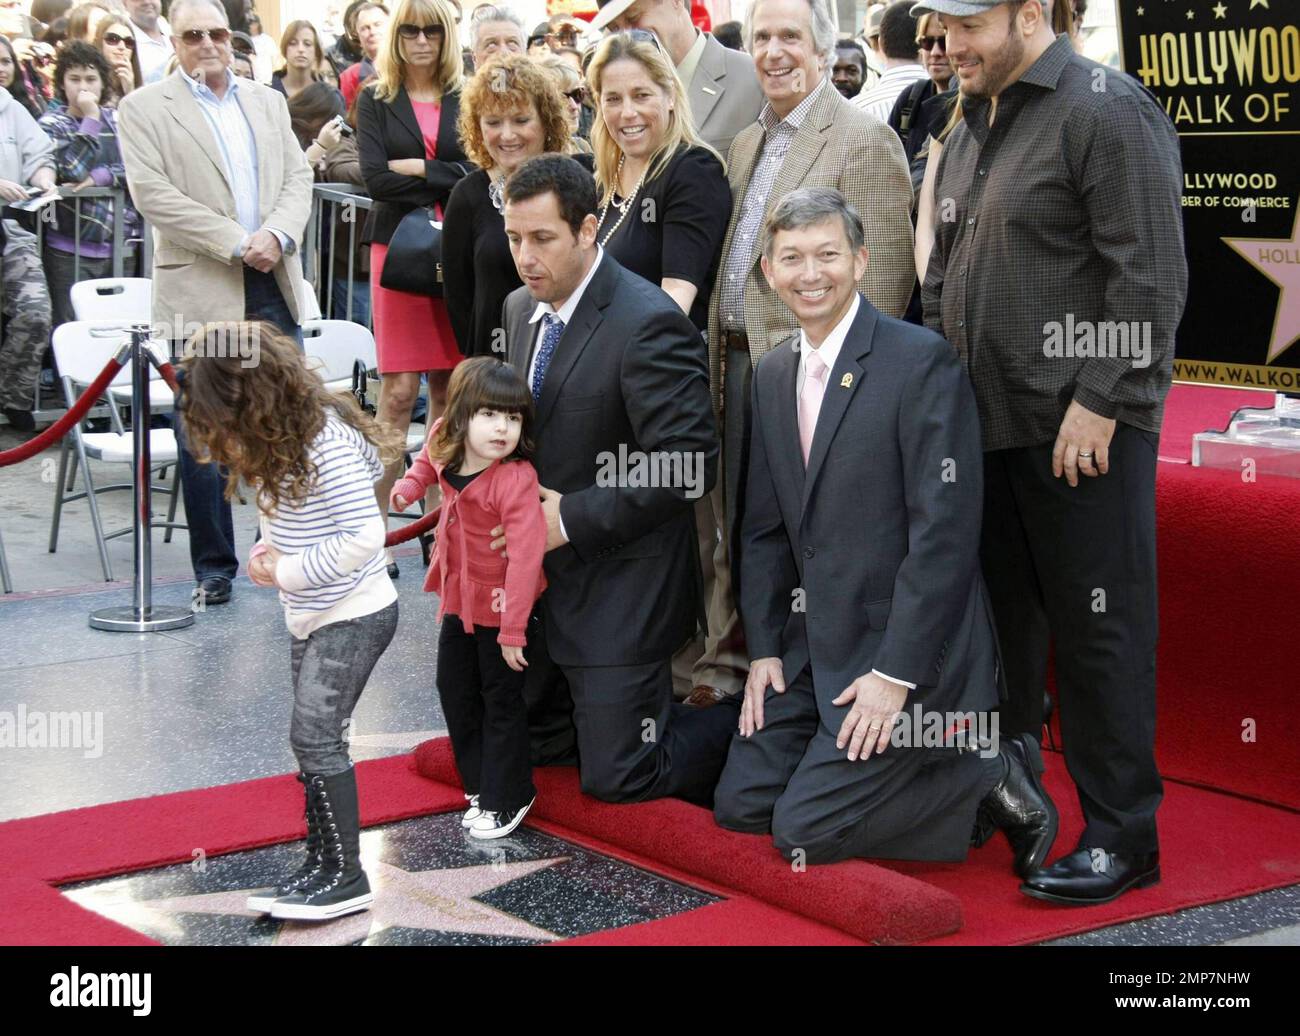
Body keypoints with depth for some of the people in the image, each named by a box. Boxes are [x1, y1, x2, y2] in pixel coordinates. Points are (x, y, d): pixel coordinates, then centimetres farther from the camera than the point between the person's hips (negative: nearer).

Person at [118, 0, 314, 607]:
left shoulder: (268, 102, 16)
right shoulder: (144, 109, 1)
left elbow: (298, 178, 9)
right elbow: (152, 193, -10)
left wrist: (278, 235, -11)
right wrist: (235, 243, -15)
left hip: (274, 289, 4)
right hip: (201, 293, -4)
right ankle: (213, 566, 12)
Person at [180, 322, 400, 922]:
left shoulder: (328, 444, -24)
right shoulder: (276, 444, 5)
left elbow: (365, 535, -26)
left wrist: (288, 572, -21)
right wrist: (269, 552, -3)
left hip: (355, 615, -10)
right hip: (310, 616, 10)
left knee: (315, 736, -11)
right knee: (314, 740, 12)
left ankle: (344, 877, -4)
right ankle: (323, 865, 21)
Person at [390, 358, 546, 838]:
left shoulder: (516, 480, -32)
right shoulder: (445, 443, -12)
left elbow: (525, 558, -32)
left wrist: (513, 630, -30)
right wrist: (410, 484, 0)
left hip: (498, 603, -7)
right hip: (458, 595, 8)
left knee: (501, 700, 6)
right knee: (454, 690, 18)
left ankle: (506, 799, 22)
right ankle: (480, 786, 35)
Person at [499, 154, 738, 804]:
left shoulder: (647, 324, -21)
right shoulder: (521, 309, 6)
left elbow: (688, 467, -25)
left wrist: (572, 518, -22)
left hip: (621, 591, -8)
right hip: (542, 577, 9)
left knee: (615, 776, -7)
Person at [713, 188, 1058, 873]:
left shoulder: (922, 361, -15)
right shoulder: (772, 375, 10)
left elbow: (945, 533, -19)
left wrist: (895, 674, -20)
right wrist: (763, 648, 5)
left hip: (906, 653, -8)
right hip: (814, 648, 8)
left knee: (805, 831, -13)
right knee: (739, 806, 3)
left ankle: (986, 771, 5)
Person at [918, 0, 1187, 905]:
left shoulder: (1107, 110, -10)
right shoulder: (971, 129, 16)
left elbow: (1151, 277, -16)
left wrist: (1099, 403, -18)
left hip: (1084, 430, -8)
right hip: (986, 422, 8)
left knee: (1100, 628, -3)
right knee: (1004, 616, 15)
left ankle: (1122, 837, 5)